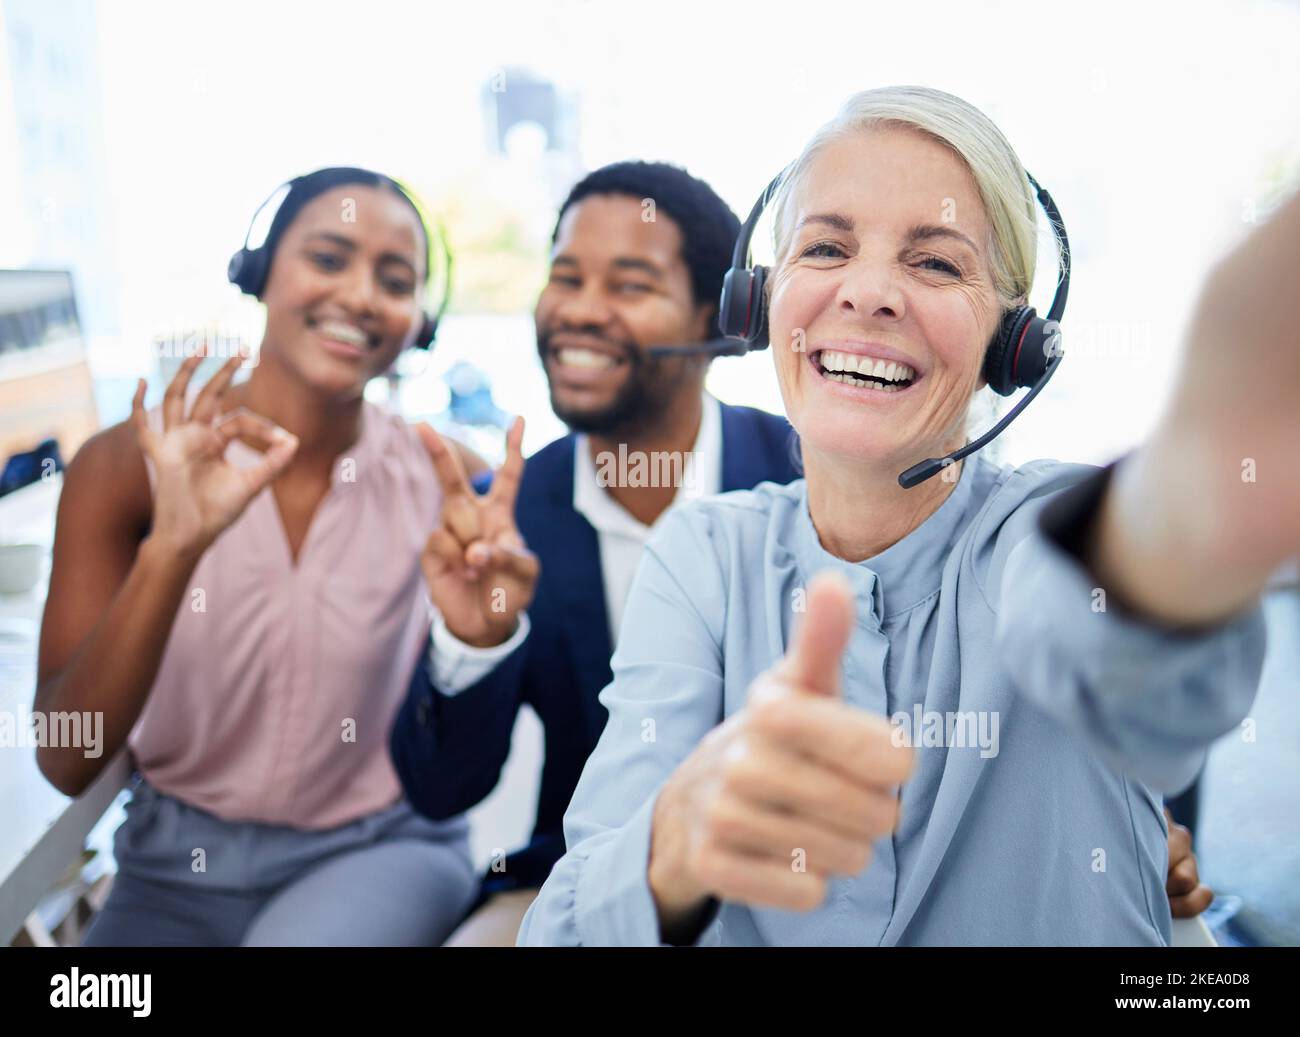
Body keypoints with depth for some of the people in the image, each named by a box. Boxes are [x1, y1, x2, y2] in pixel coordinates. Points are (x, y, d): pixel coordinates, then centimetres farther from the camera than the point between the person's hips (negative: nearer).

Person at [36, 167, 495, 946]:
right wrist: (174, 547, -29)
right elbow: (67, 762, -15)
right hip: (179, 864, 1)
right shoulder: (129, 465, -9)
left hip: (378, 851, 0)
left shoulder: (444, 478, -10)